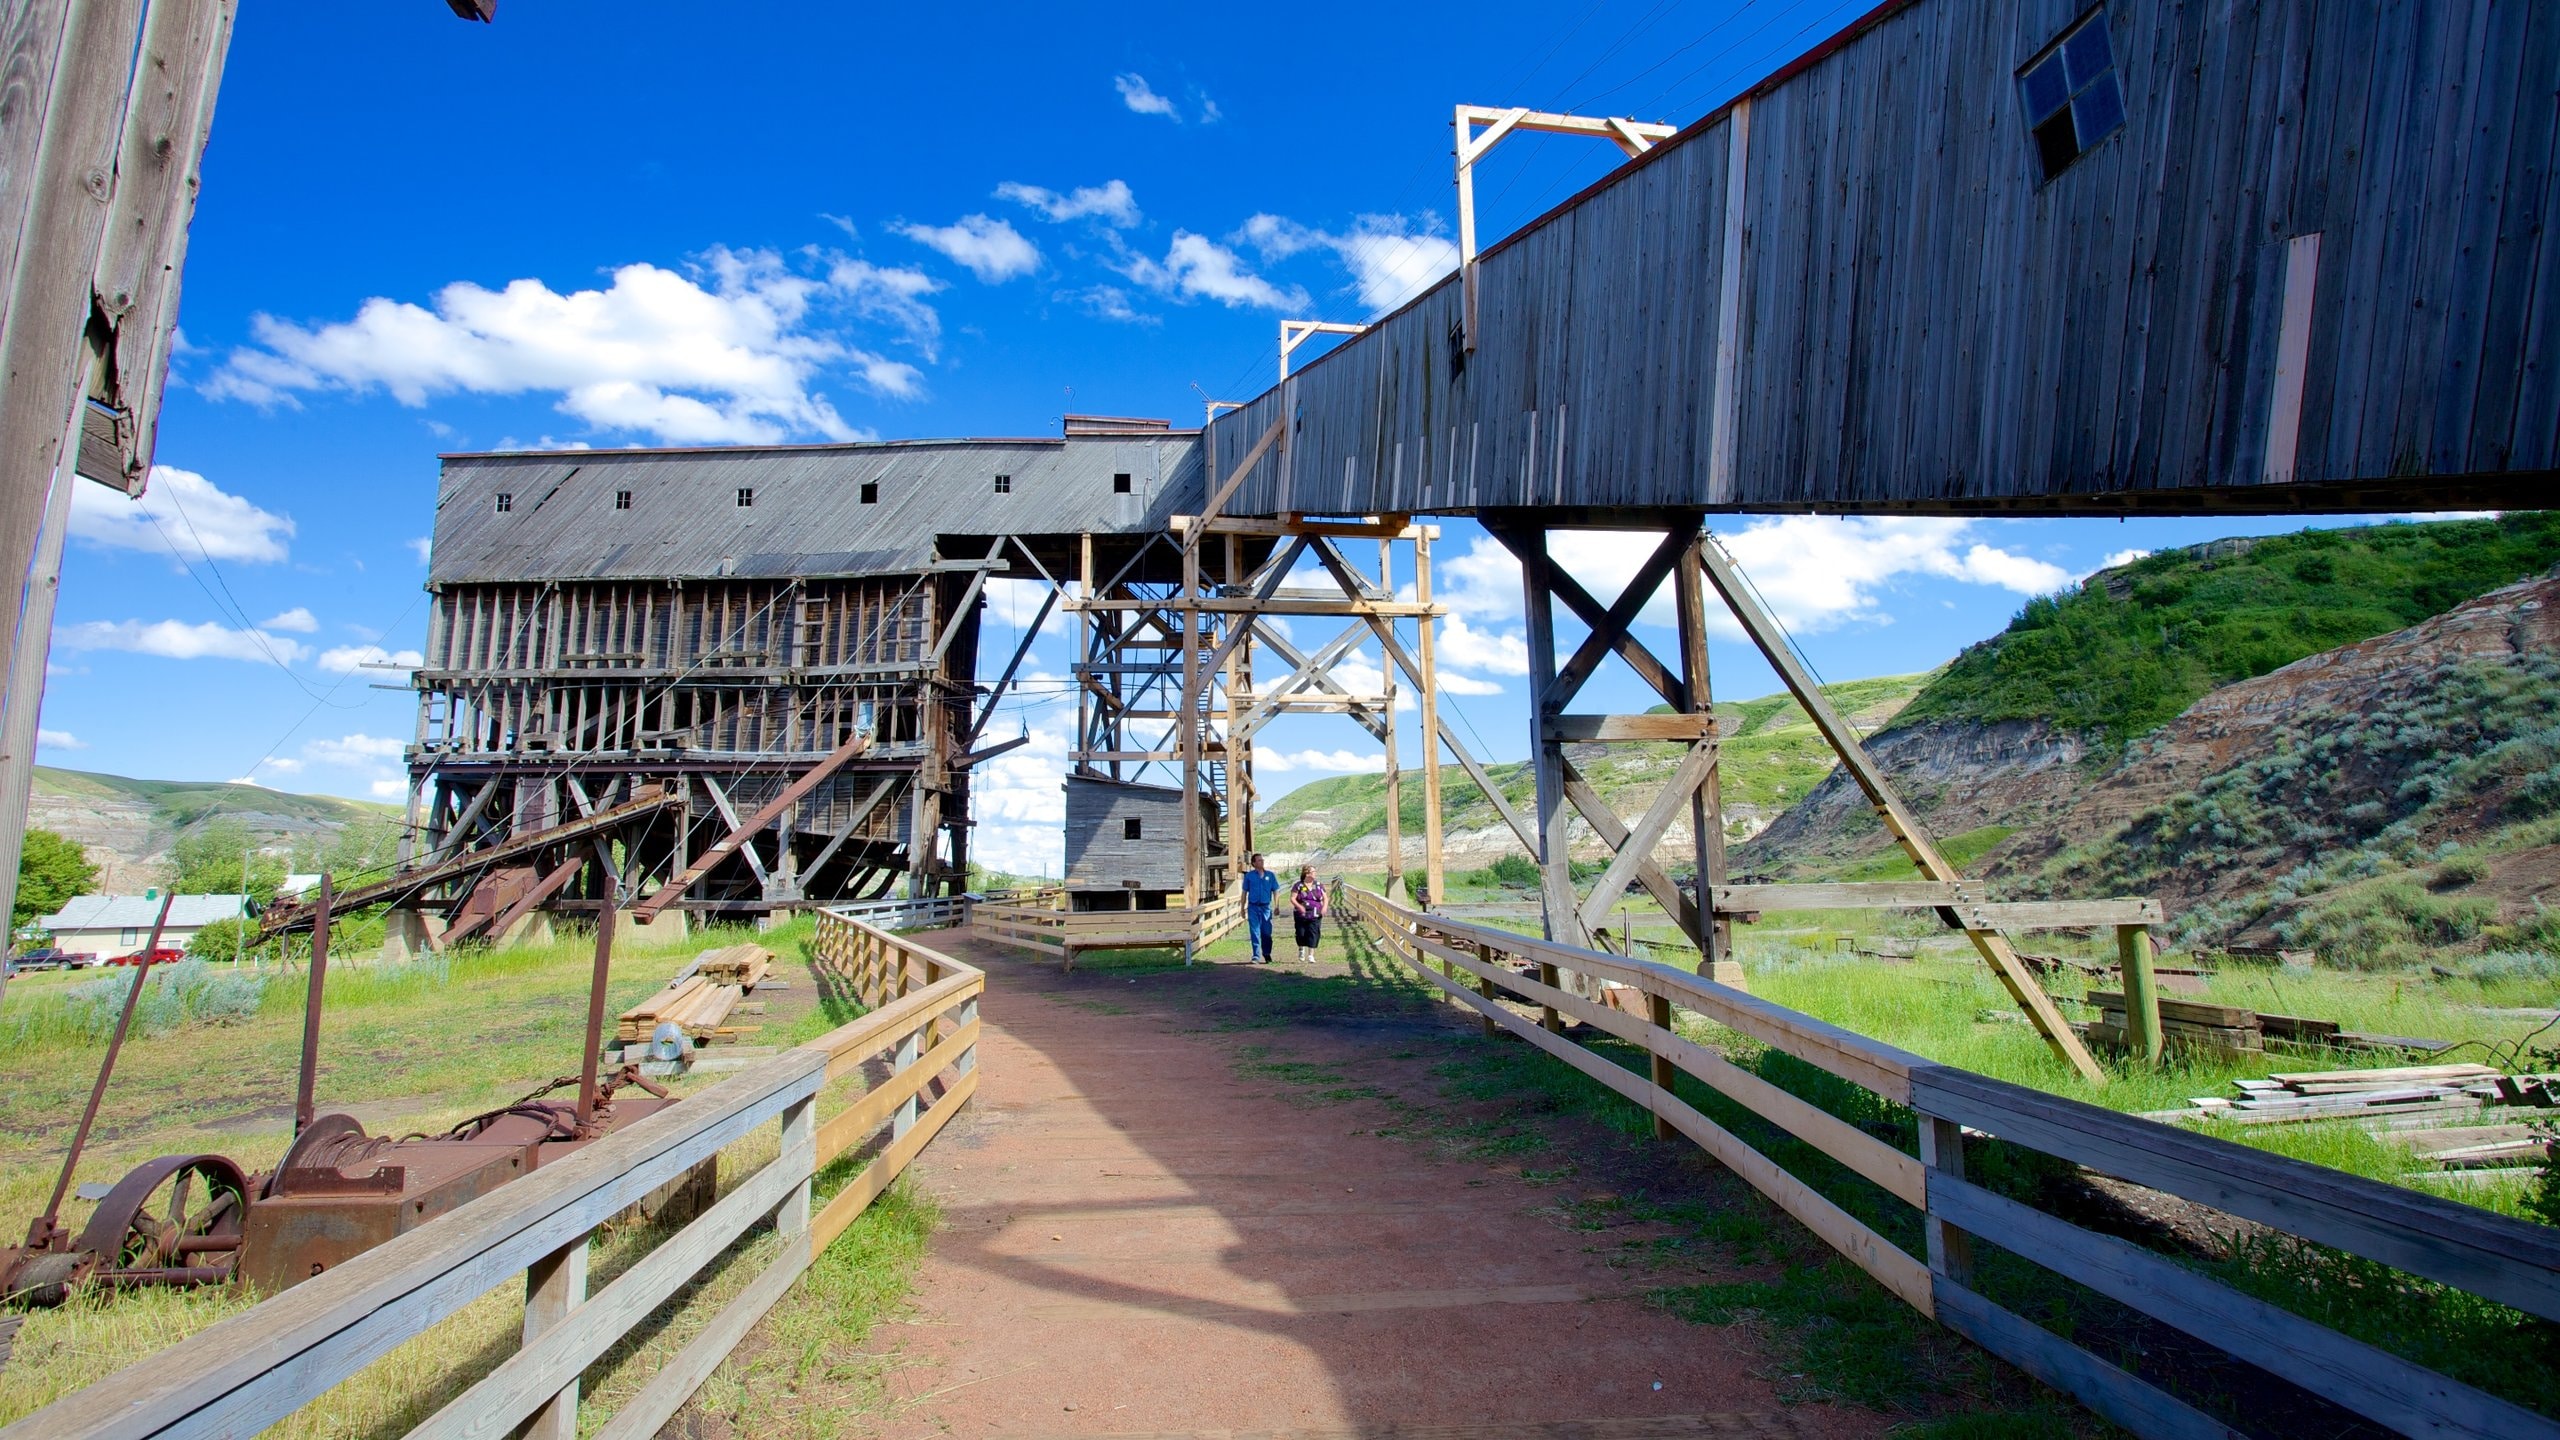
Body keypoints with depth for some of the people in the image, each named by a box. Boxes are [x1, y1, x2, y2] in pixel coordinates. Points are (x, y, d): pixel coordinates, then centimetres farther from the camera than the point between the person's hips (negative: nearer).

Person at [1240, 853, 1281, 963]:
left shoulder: (1270, 875, 6)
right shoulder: (1249, 875, 4)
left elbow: (1275, 891, 8)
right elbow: (1245, 892, 8)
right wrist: (1243, 908, 7)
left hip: (1266, 907, 1)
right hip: (1253, 907, -1)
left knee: (1266, 933, 6)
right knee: (1254, 932, -3)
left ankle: (1267, 954, 25)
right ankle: (1256, 956, 2)